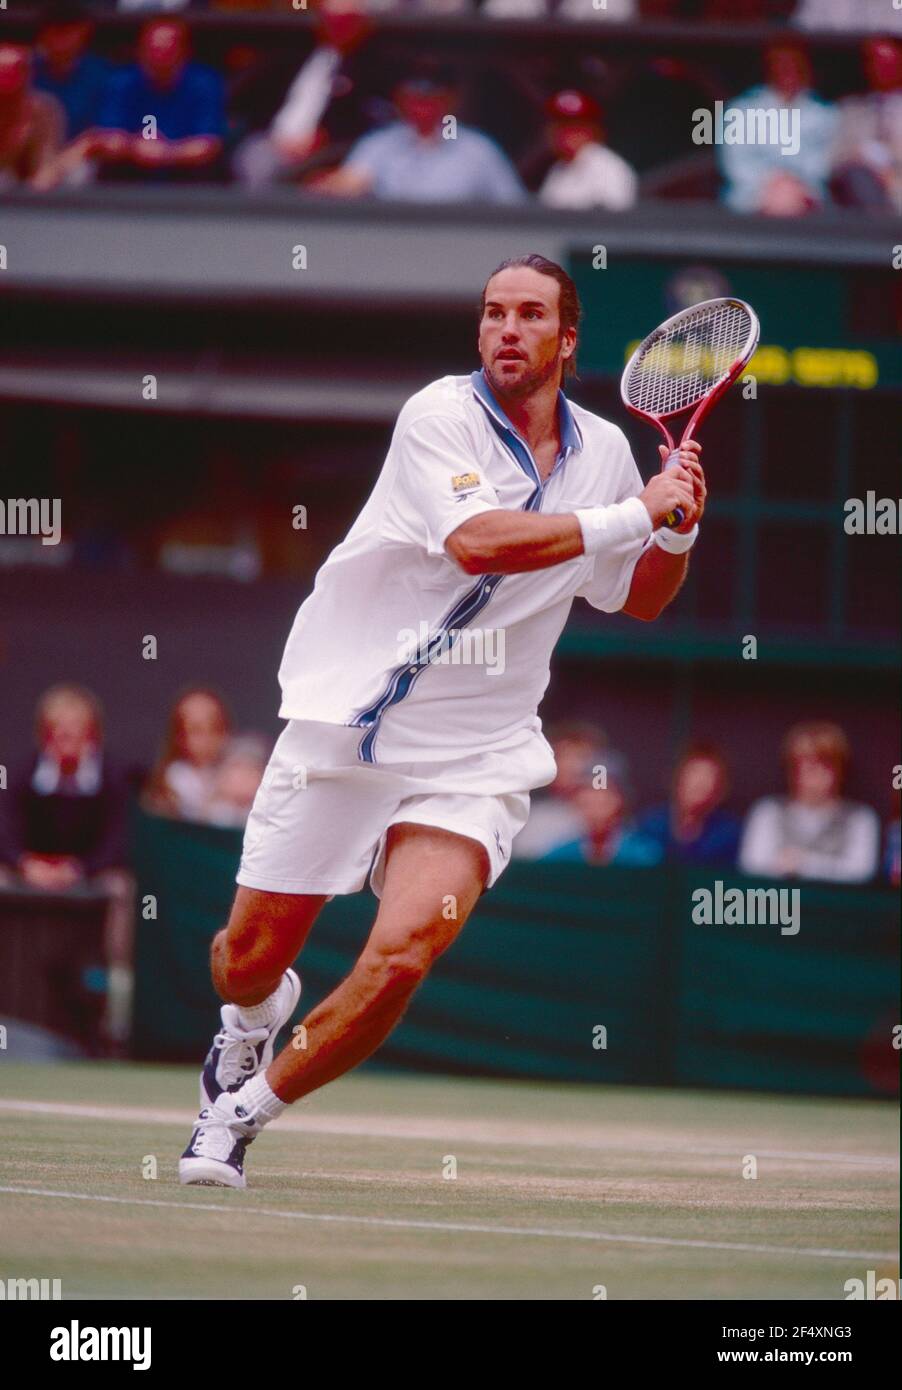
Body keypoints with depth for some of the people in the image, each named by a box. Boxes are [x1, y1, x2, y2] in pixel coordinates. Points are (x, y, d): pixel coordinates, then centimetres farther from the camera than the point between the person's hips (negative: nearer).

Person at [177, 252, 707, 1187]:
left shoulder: (603, 450, 7)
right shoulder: (440, 416, -11)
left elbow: (637, 598, 22)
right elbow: (477, 542, -28)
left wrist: (679, 530, 1)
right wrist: (633, 515, -24)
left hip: (473, 762, 3)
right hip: (342, 721, -2)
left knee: (401, 956, -19)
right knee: (251, 958, 6)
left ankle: (245, 1108, 1)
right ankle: (255, 1016, 45)